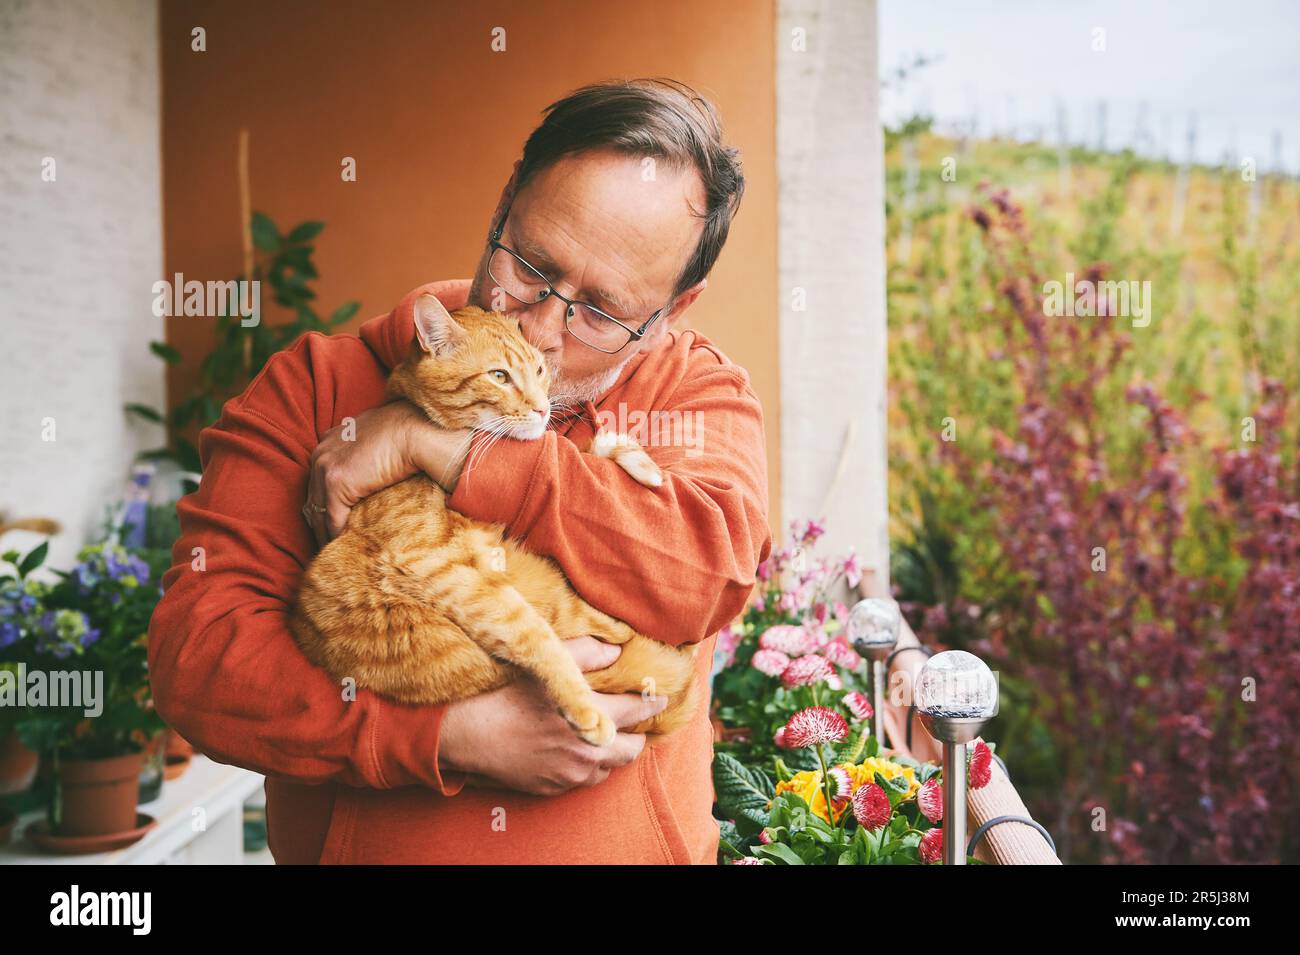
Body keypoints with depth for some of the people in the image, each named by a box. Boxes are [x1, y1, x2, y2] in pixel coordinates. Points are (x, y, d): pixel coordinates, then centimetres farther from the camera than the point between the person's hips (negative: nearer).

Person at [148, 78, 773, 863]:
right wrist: (452, 735, -18)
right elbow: (195, 649, -7)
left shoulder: (697, 393, 3)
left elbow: (708, 570, -17)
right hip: (358, 843, 0)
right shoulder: (318, 386, 0)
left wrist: (431, 442, -15)